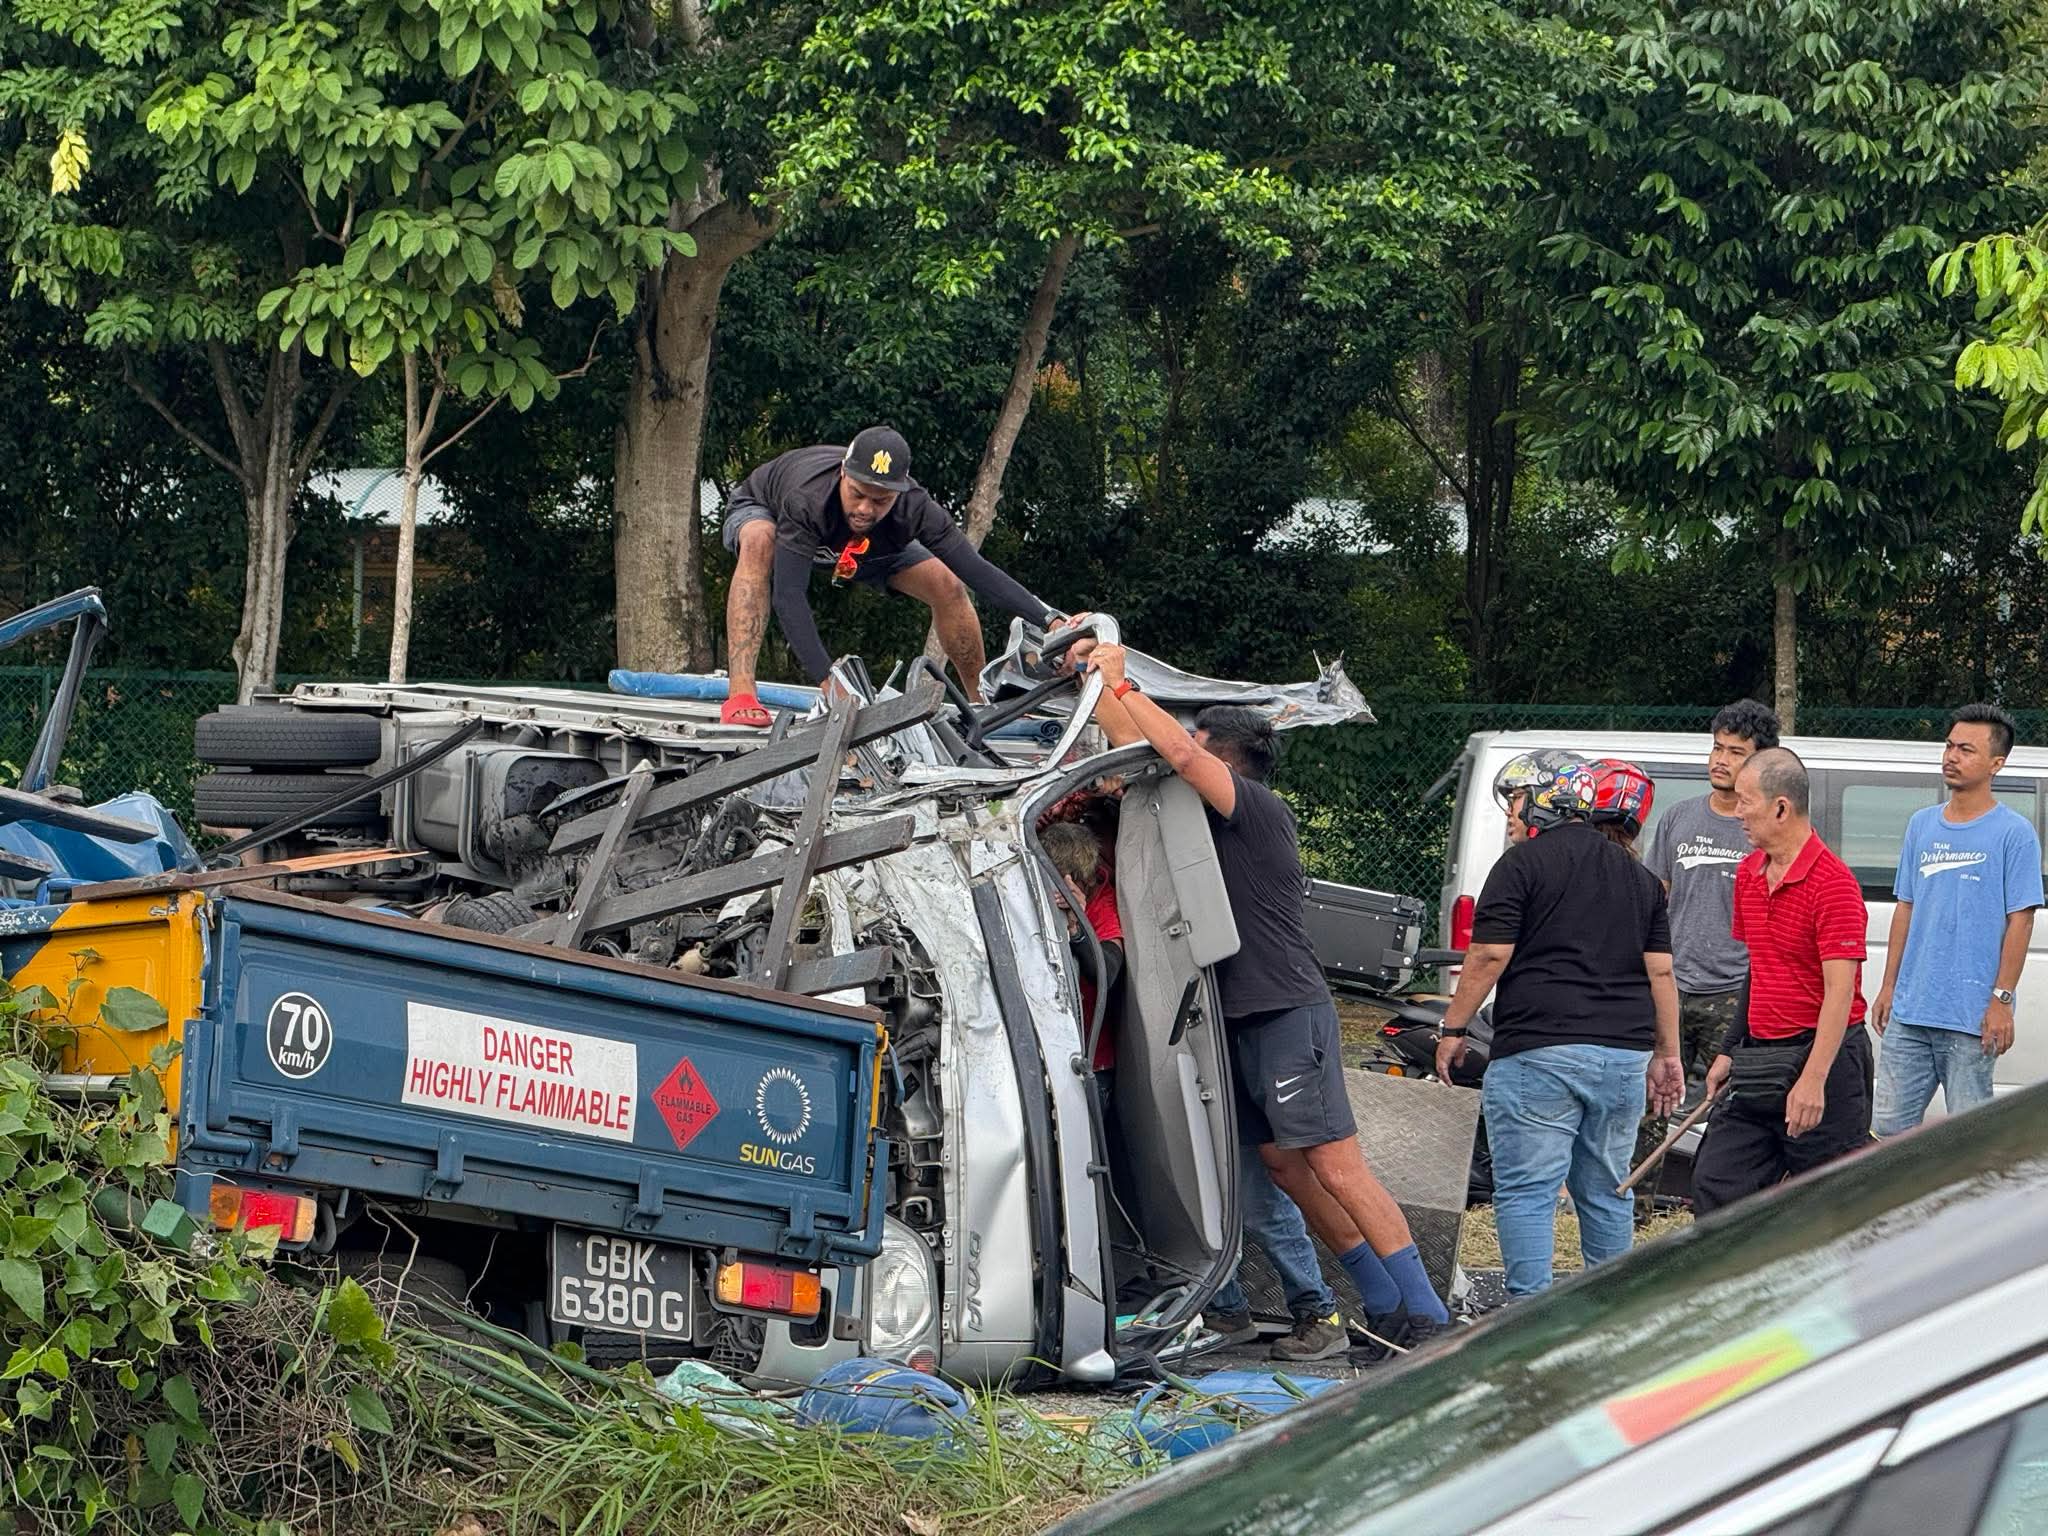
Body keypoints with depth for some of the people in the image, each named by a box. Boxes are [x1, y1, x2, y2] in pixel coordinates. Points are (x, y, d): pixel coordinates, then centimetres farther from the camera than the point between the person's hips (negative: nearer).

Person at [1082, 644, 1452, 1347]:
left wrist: (1122, 684, -15)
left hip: (1289, 1014, -10)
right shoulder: (1220, 816, 16)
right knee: (1283, 1165, 8)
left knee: (1337, 1166, -12)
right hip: (1247, 1018, 10)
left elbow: (1178, 752, -23)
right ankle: (1386, 1308, 12)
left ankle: (1427, 1317, -13)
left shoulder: (1257, 807, -10)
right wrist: (1096, 678, 16)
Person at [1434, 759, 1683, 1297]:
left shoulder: (1526, 861, -3)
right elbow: (1660, 971, 12)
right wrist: (1667, 1054, 17)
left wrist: (1453, 1029, 0)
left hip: (1539, 1050, -6)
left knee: (1527, 1192, -5)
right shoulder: (1641, 879, 14)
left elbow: (1490, 955, -8)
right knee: (1607, 1192, 14)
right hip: (1625, 1054, 6)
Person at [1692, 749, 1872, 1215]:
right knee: (1715, 1185, 5)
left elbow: (1839, 991, -22)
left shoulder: (1832, 883, -17)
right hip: (1759, 1063, 9)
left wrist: (1813, 1080, -29)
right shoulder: (1749, 873, 11)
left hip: (1823, 1057, -9)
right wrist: (1731, 1051, 21)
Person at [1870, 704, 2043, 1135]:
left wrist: (2001, 1000, -13)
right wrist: (1889, 987, 12)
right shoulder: (1922, 825, 12)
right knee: (1888, 1127, 6)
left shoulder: (2014, 833, -5)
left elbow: (2020, 921, -7)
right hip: (1910, 1012, 6)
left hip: (1971, 1019, -6)